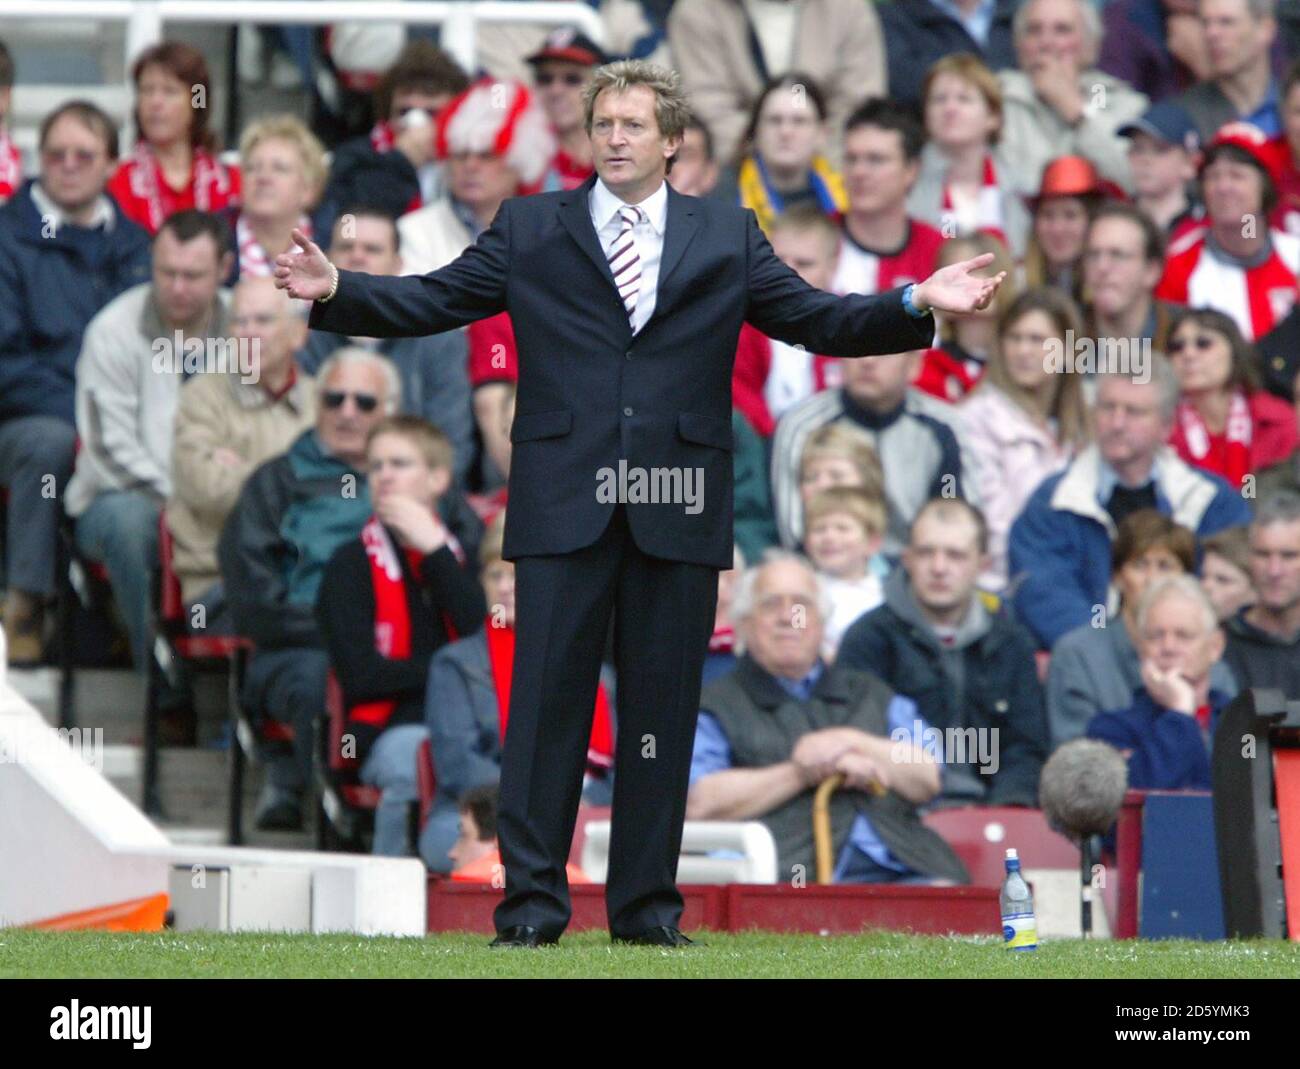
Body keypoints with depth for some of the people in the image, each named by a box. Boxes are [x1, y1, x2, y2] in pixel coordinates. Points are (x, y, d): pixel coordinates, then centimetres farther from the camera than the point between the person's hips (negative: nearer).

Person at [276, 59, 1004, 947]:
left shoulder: (728, 238, 12)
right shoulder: (529, 229, 10)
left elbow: (814, 318, 9)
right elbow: (429, 302, 6)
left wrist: (917, 305, -4)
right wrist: (335, 291, -9)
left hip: (679, 507, 1)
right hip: (565, 502, -1)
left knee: (663, 705, 4)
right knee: (548, 698, -3)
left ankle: (647, 905, 11)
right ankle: (532, 903, 0)